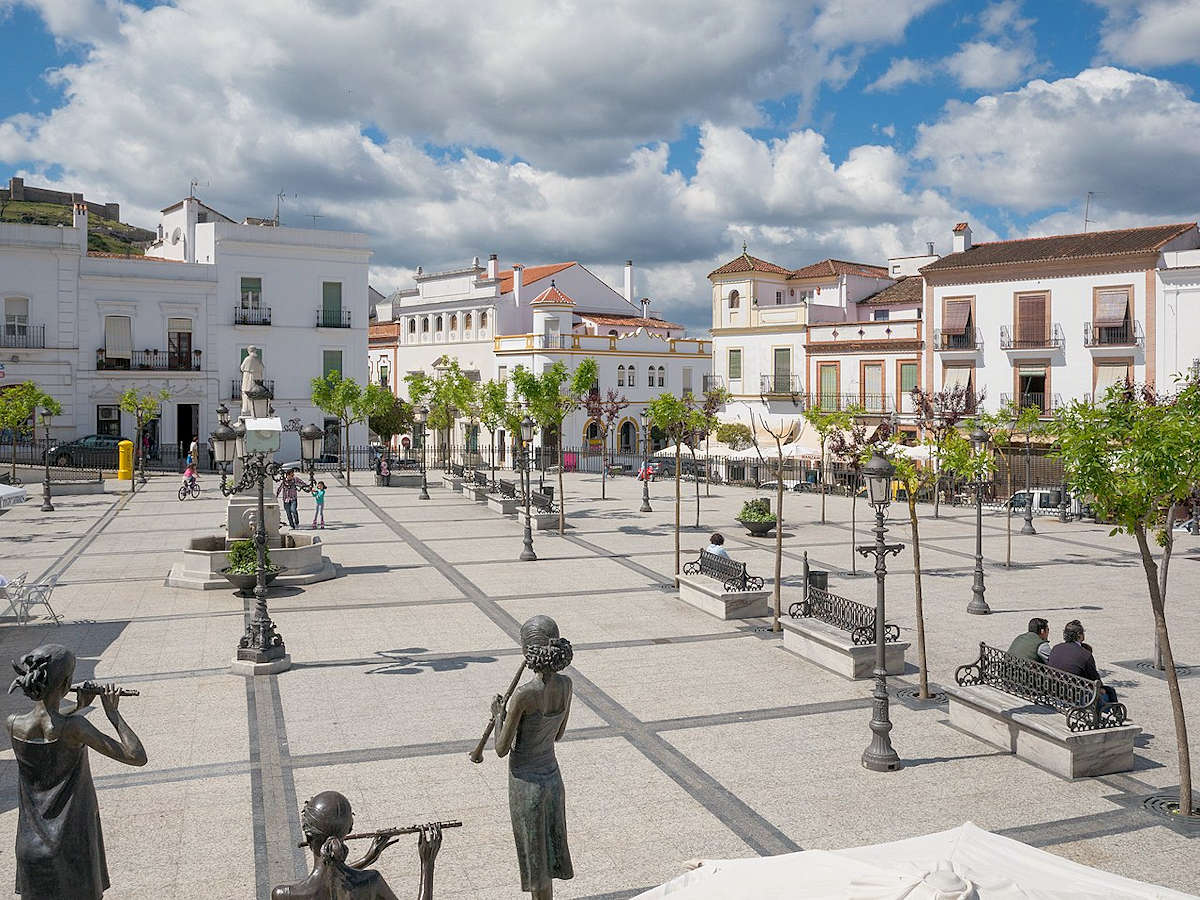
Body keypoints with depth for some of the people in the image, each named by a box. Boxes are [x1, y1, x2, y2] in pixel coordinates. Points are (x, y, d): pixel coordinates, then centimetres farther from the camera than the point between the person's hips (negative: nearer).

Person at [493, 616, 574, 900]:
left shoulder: (524, 695, -28)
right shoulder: (566, 685, -9)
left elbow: (501, 749, -18)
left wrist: (498, 715, -2)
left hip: (527, 783, -6)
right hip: (553, 777, 6)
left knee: (536, 857, 13)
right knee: (549, 848, 24)